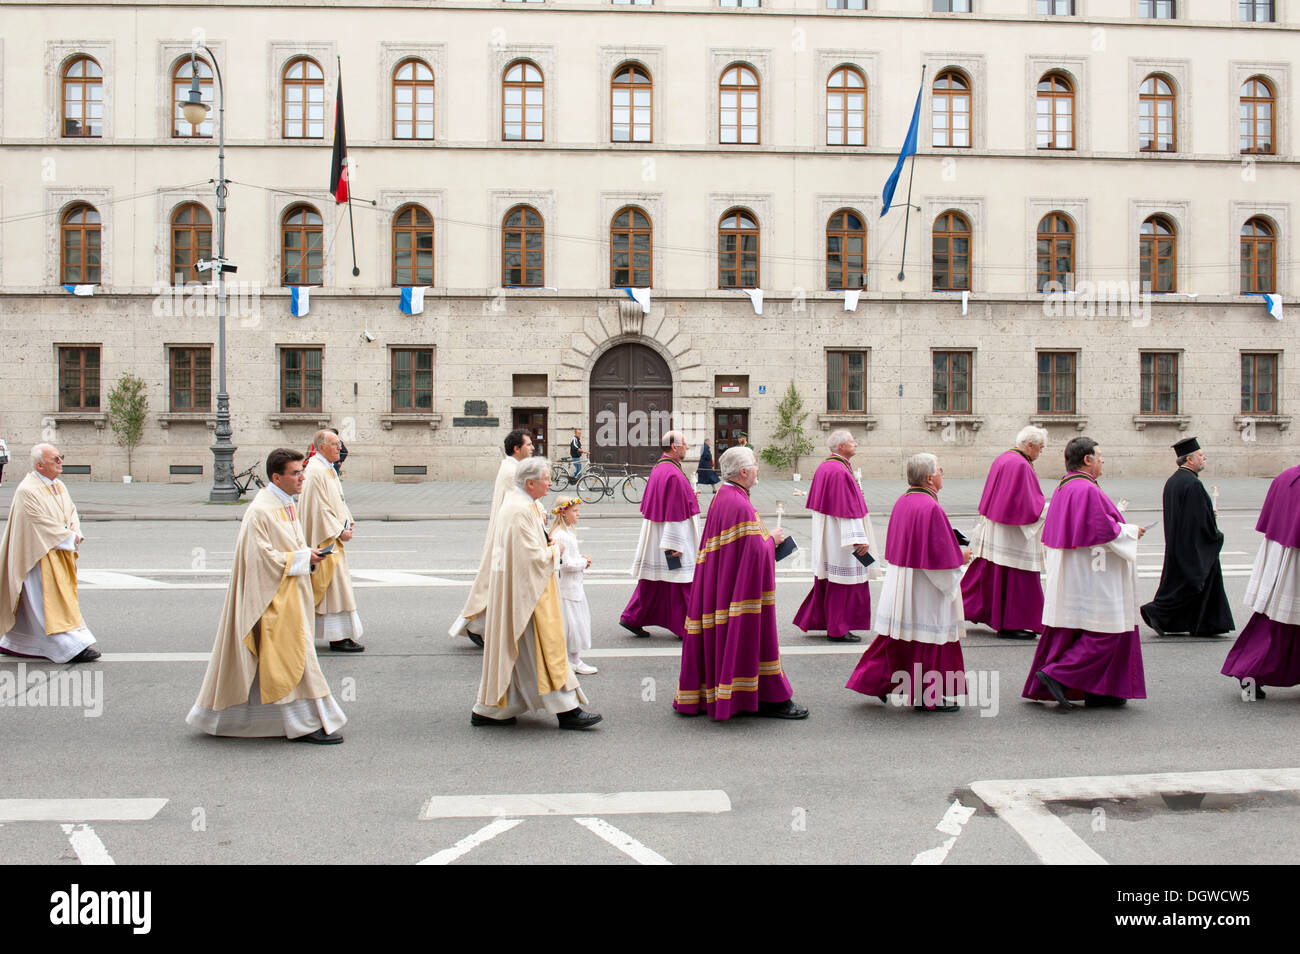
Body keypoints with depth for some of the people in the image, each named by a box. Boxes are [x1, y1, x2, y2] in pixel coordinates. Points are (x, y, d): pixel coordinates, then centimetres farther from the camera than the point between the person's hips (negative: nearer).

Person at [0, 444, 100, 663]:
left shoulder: (59, 486, 11)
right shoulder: (27, 491, -15)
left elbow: (71, 512, 13)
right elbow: (42, 523, -18)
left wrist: (75, 533, -6)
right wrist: (69, 537, -13)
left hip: (61, 552, 8)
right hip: (41, 554, -8)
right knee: (53, 599, -10)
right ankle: (70, 647, -11)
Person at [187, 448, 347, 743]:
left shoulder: (287, 506, 13)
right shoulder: (261, 511, -17)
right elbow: (261, 556, -20)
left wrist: (309, 556, 4)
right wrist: (303, 558, -19)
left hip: (290, 595, 10)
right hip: (275, 597, -10)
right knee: (291, 654, -8)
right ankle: (304, 724, -2)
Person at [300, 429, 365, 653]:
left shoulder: (329, 469, 15)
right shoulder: (316, 471, -16)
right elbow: (320, 507, -20)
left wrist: (347, 523, 8)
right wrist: (339, 531, -17)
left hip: (333, 536, 10)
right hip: (325, 538, -10)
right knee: (336, 584, -8)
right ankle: (339, 637, -5)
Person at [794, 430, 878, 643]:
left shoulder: (823, 467, 9)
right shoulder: (840, 471, -20)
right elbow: (849, 508, -23)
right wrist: (859, 539, -23)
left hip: (825, 535, 10)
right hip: (840, 537, -10)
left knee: (826, 578, 17)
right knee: (843, 581, 0)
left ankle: (813, 621, 23)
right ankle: (837, 630, 7)